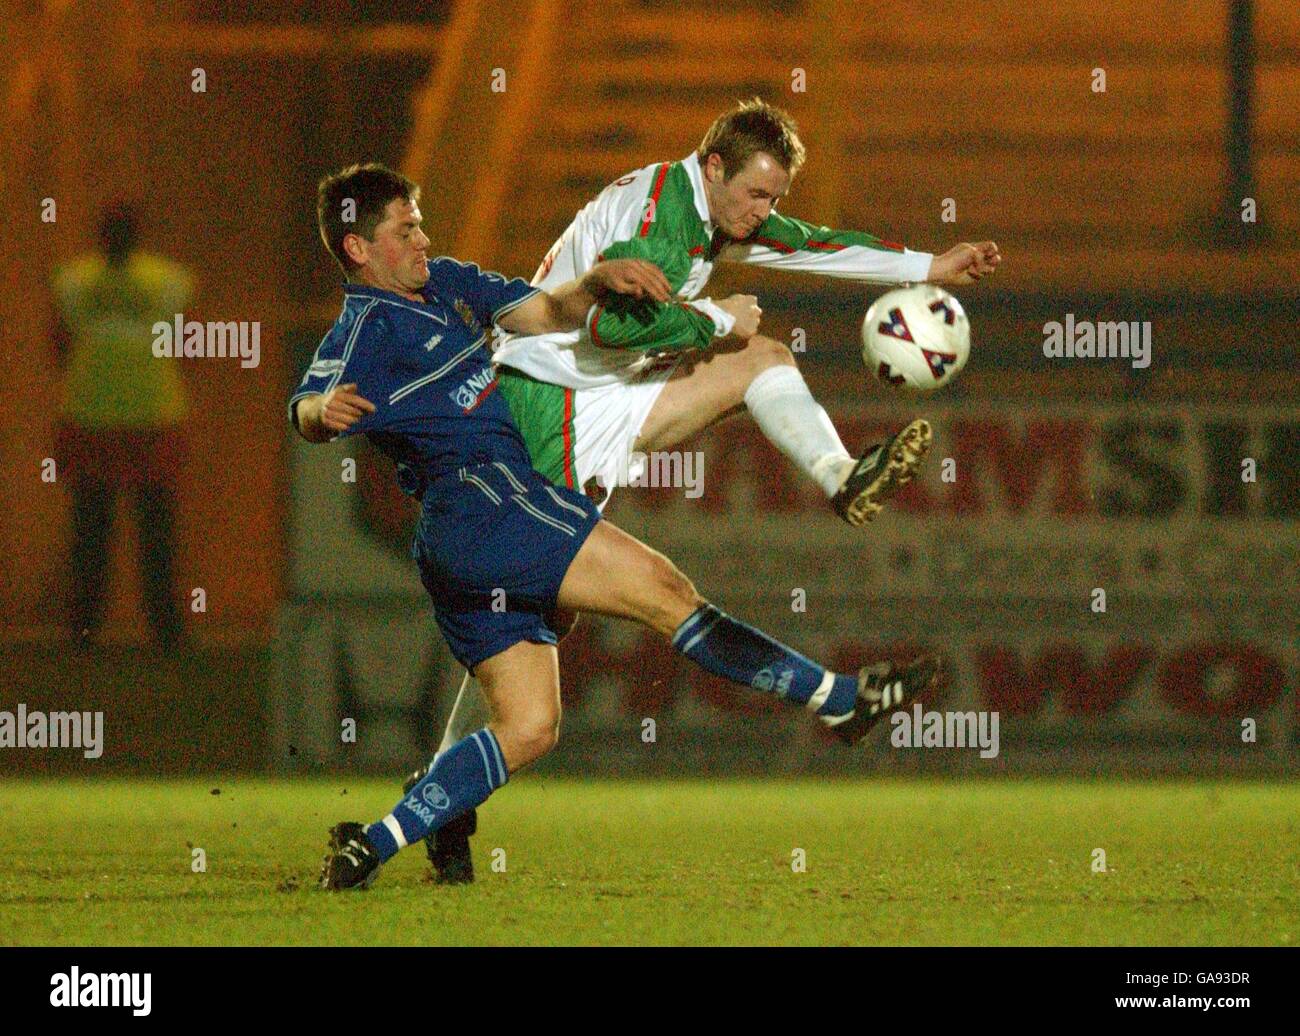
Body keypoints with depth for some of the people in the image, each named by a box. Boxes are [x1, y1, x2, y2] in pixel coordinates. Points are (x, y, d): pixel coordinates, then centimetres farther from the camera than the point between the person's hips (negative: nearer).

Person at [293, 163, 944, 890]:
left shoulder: (445, 284, 20)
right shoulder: (366, 332, -7)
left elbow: (546, 313, 22)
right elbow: (307, 410, -25)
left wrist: (601, 282, 0)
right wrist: (326, 409, -50)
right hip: (478, 496, -10)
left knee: (529, 728, 4)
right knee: (659, 586, -12)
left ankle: (372, 845, -2)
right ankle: (840, 699, -10)